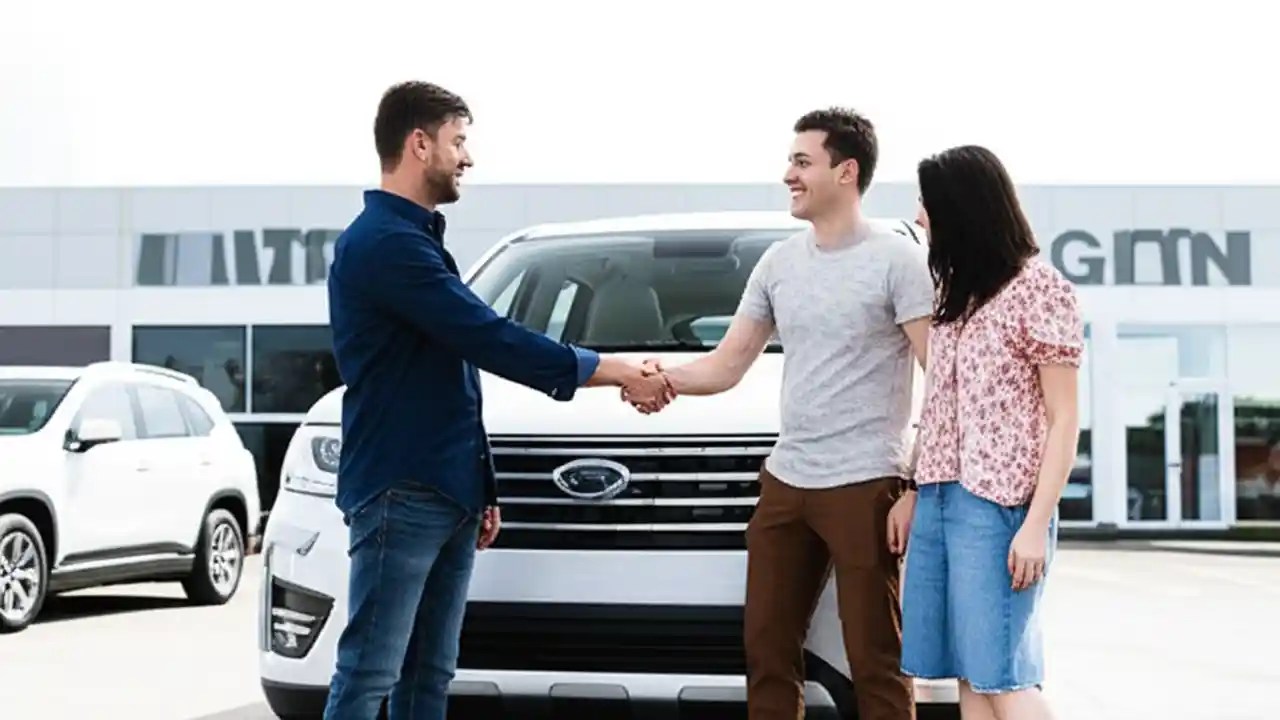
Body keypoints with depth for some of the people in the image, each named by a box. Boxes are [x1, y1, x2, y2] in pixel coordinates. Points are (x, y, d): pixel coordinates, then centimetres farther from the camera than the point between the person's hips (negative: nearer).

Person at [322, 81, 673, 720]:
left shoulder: (416, 239, 18)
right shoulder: (383, 242, -14)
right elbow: (490, 340, -17)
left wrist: (478, 488, 22)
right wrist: (614, 372, -10)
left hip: (446, 493, 10)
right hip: (400, 493, -10)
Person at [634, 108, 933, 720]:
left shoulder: (897, 261, -7)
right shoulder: (779, 262, 12)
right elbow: (726, 366, 13)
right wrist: (666, 378, -9)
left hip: (864, 485, -7)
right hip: (785, 482, 7)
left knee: (874, 663, -1)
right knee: (767, 651, 10)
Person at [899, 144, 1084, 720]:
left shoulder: (1039, 289, -5)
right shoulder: (956, 291, 18)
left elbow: (1064, 421, -7)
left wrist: (1037, 524, -14)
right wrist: (915, 496, 12)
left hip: (998, 505, -7)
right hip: (939, 499, 7)